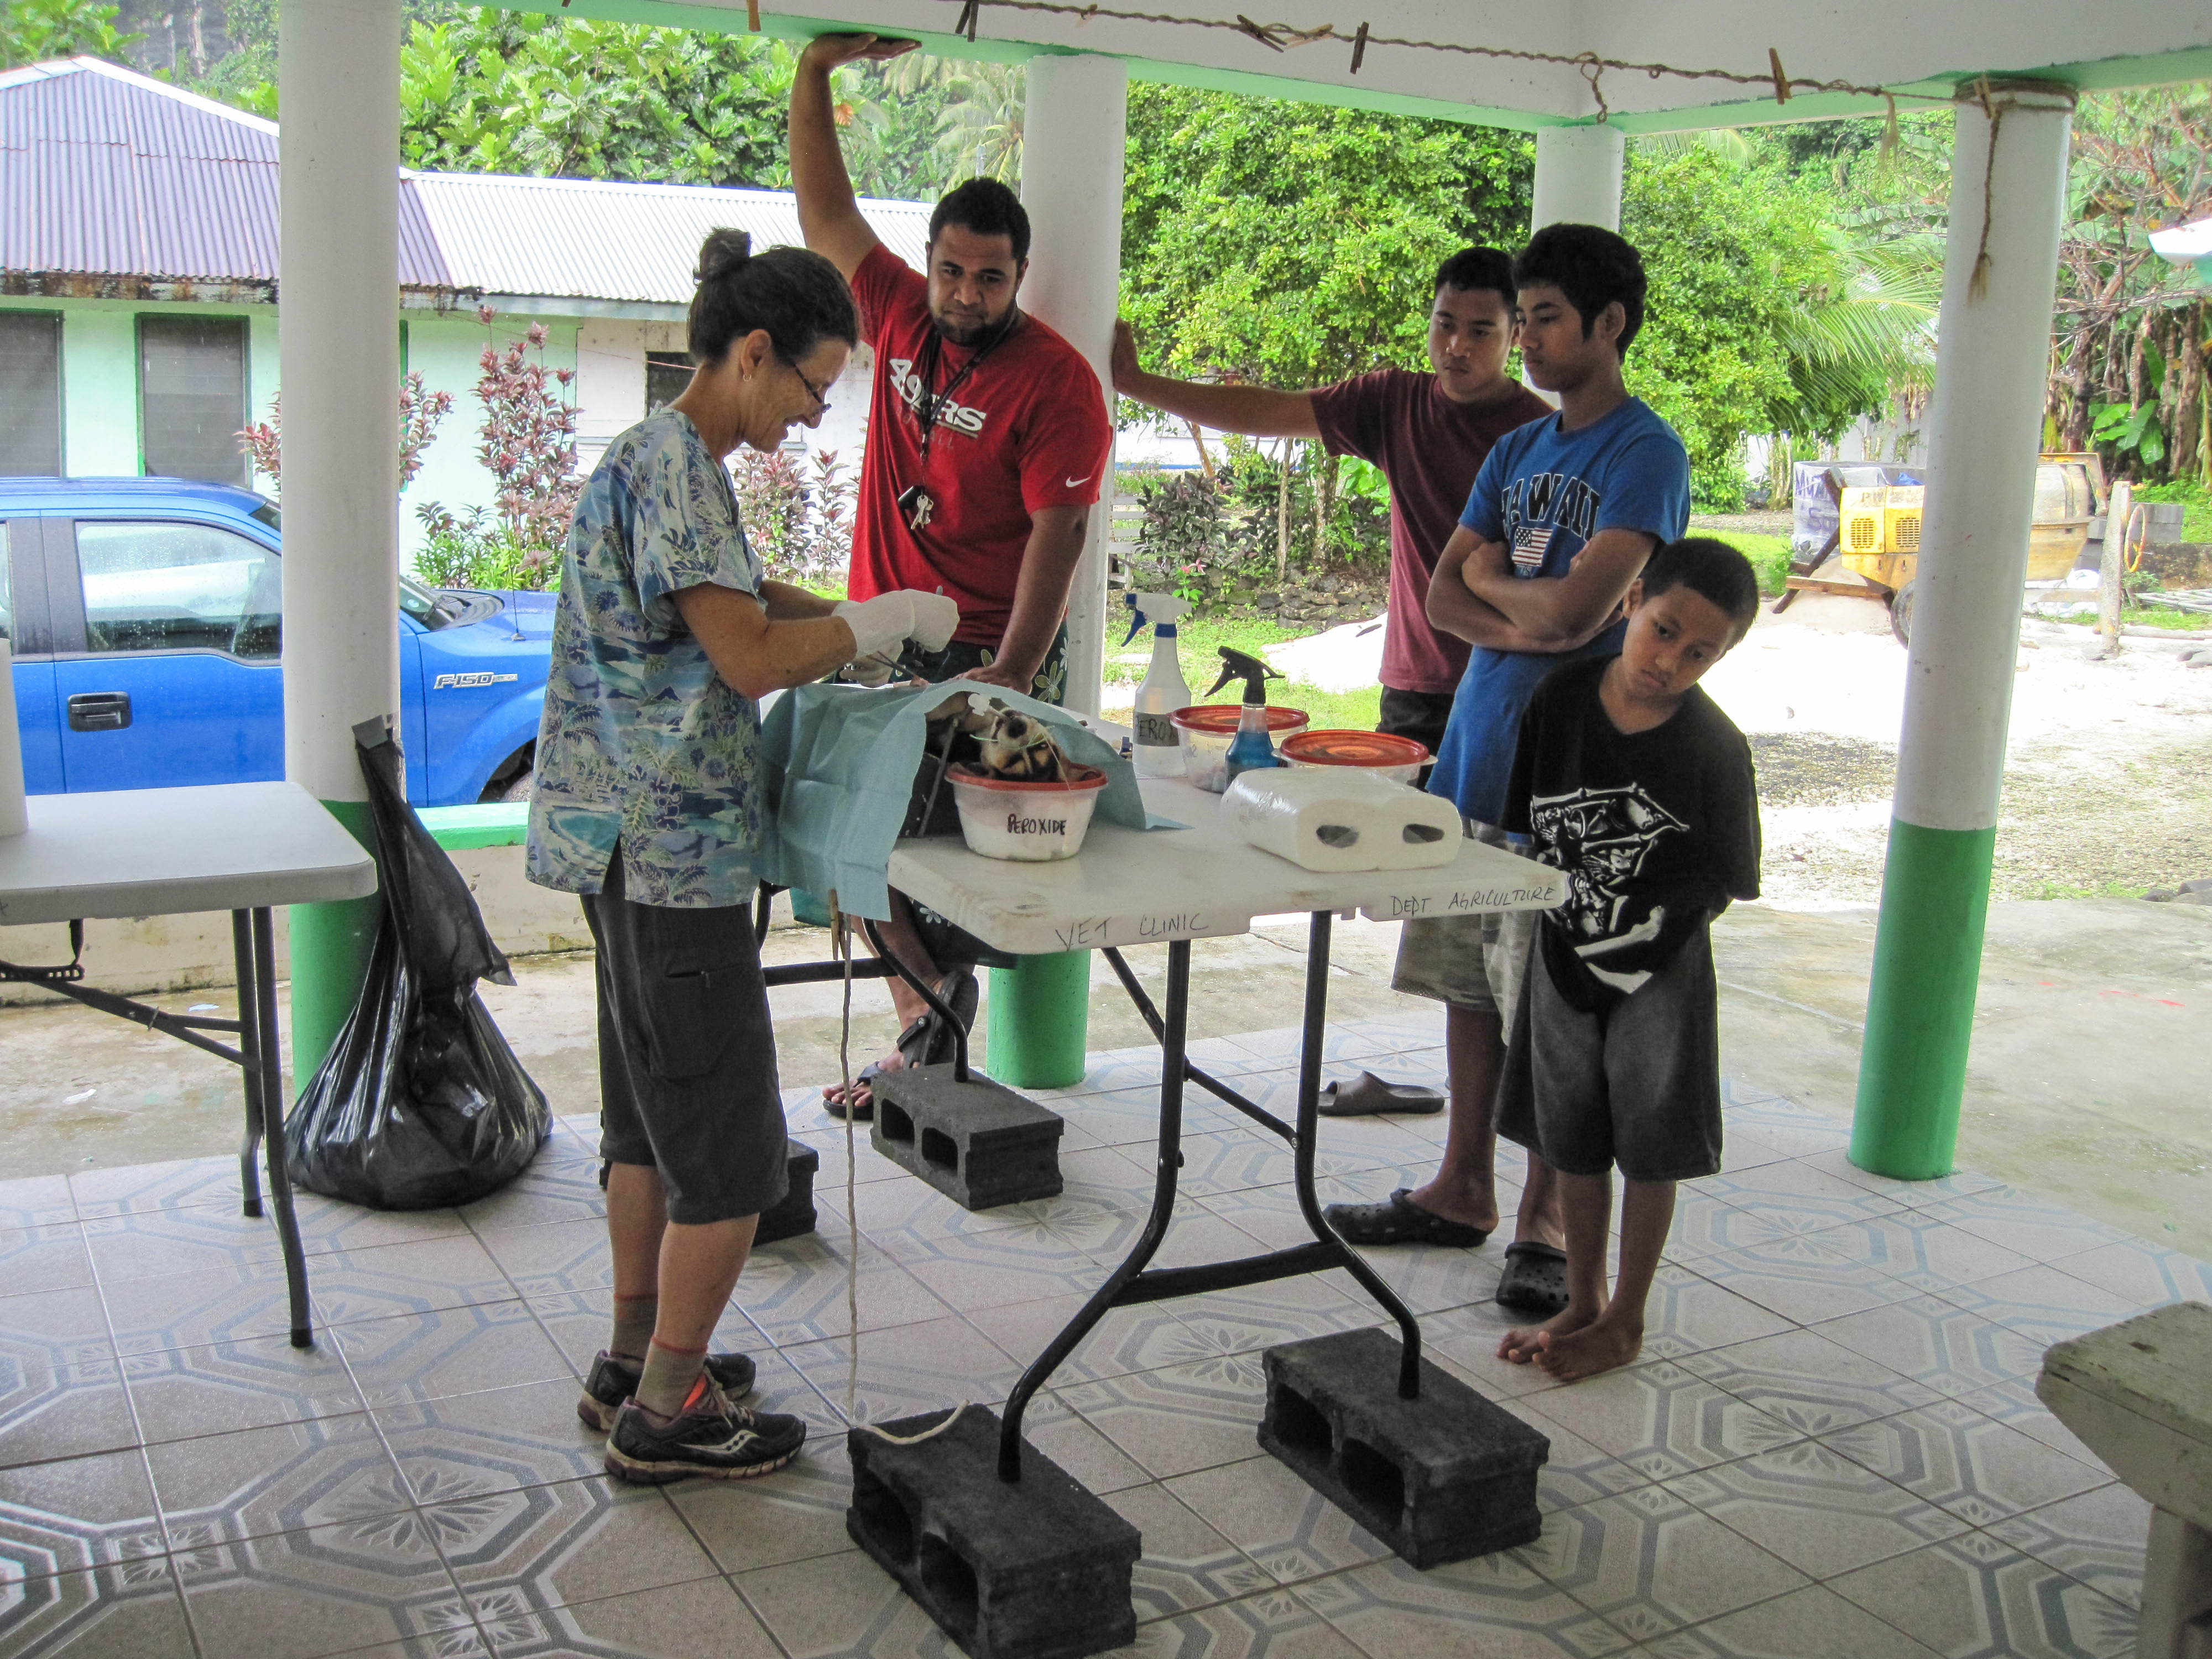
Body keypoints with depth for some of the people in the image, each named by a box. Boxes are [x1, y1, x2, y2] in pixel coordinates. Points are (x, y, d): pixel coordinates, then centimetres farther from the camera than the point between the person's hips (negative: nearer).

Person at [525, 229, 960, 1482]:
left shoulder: (674, 460, 15)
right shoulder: (675, 463, -17)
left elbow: (739, 595, 31)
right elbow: (753, 657, -23)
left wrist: (857, 622, 15)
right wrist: (890, 619, -10)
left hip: (635, 846, 11)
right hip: (672, 850, -11)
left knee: (655, 1116, 19)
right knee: (732, 1148, -1)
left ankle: (637, 1358, 32)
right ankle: (668, 1410, 11)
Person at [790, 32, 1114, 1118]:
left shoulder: (1057, 381, -10)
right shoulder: (901, 316, 7)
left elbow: (1056, 536, -15)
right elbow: (825, 211, 16)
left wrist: (1008, 676, -23)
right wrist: (815, 68, 9)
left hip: (989, 657, -6)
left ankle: (934, 1022, 10)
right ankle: (930, 1016, 18)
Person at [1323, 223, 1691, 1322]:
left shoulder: (1646, 453, -8)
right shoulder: (1516, 451, 14)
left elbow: (1577, 605, -20)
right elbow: (1442, 597, 7)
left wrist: (1489, 578, -1)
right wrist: (1523, 624, -12)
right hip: (1473, 751, 7)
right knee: (1468, 982, 13)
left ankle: (1546, 1227, 12)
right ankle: (1462, 1191, 27)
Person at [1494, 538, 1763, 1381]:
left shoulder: (1713, 748, -17)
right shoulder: (1559, 699, -9)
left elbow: (1728, 881, -8)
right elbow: (1520, 825, 2)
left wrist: (1656, 921, -11)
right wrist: (1559, 895, -4)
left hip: (1661, 973, -3)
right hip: (1563, 956, 4)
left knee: (1648, 1151, 9)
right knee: (1575, 1143, 16)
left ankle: (1625, 1320, 25)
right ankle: (1581, 1301, 34)